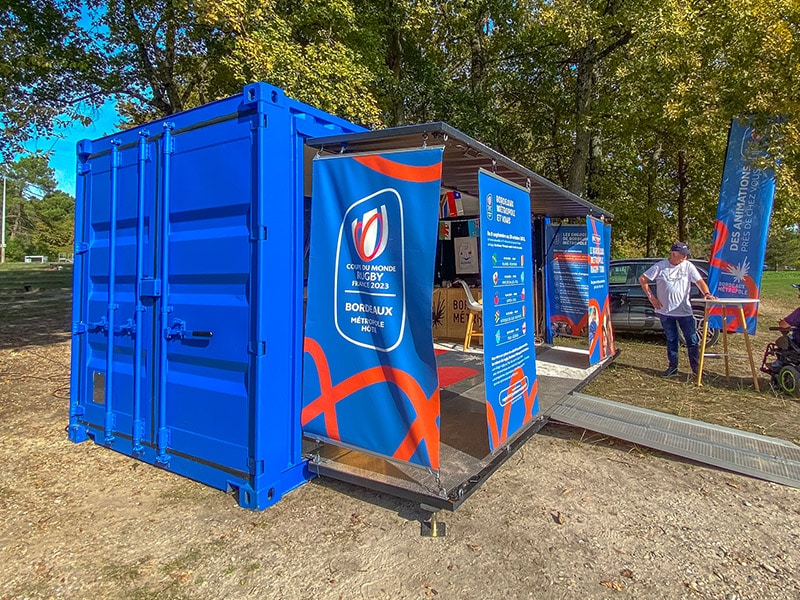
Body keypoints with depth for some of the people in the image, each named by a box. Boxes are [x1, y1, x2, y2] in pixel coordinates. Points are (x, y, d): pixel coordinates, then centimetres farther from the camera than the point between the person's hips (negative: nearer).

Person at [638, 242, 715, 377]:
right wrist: (651, 296, -4)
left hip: (685, 310, 1)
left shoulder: (688, 266, 1)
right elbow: (642, 279, 0)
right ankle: (673, 367, 20)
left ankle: (695, 368, 15)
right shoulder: (660, 266, -3)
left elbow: (700, 281, -2)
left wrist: (706, 293, -22)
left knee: (692, 340, 2)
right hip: (665, 311, -1)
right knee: (671, 340, 10)